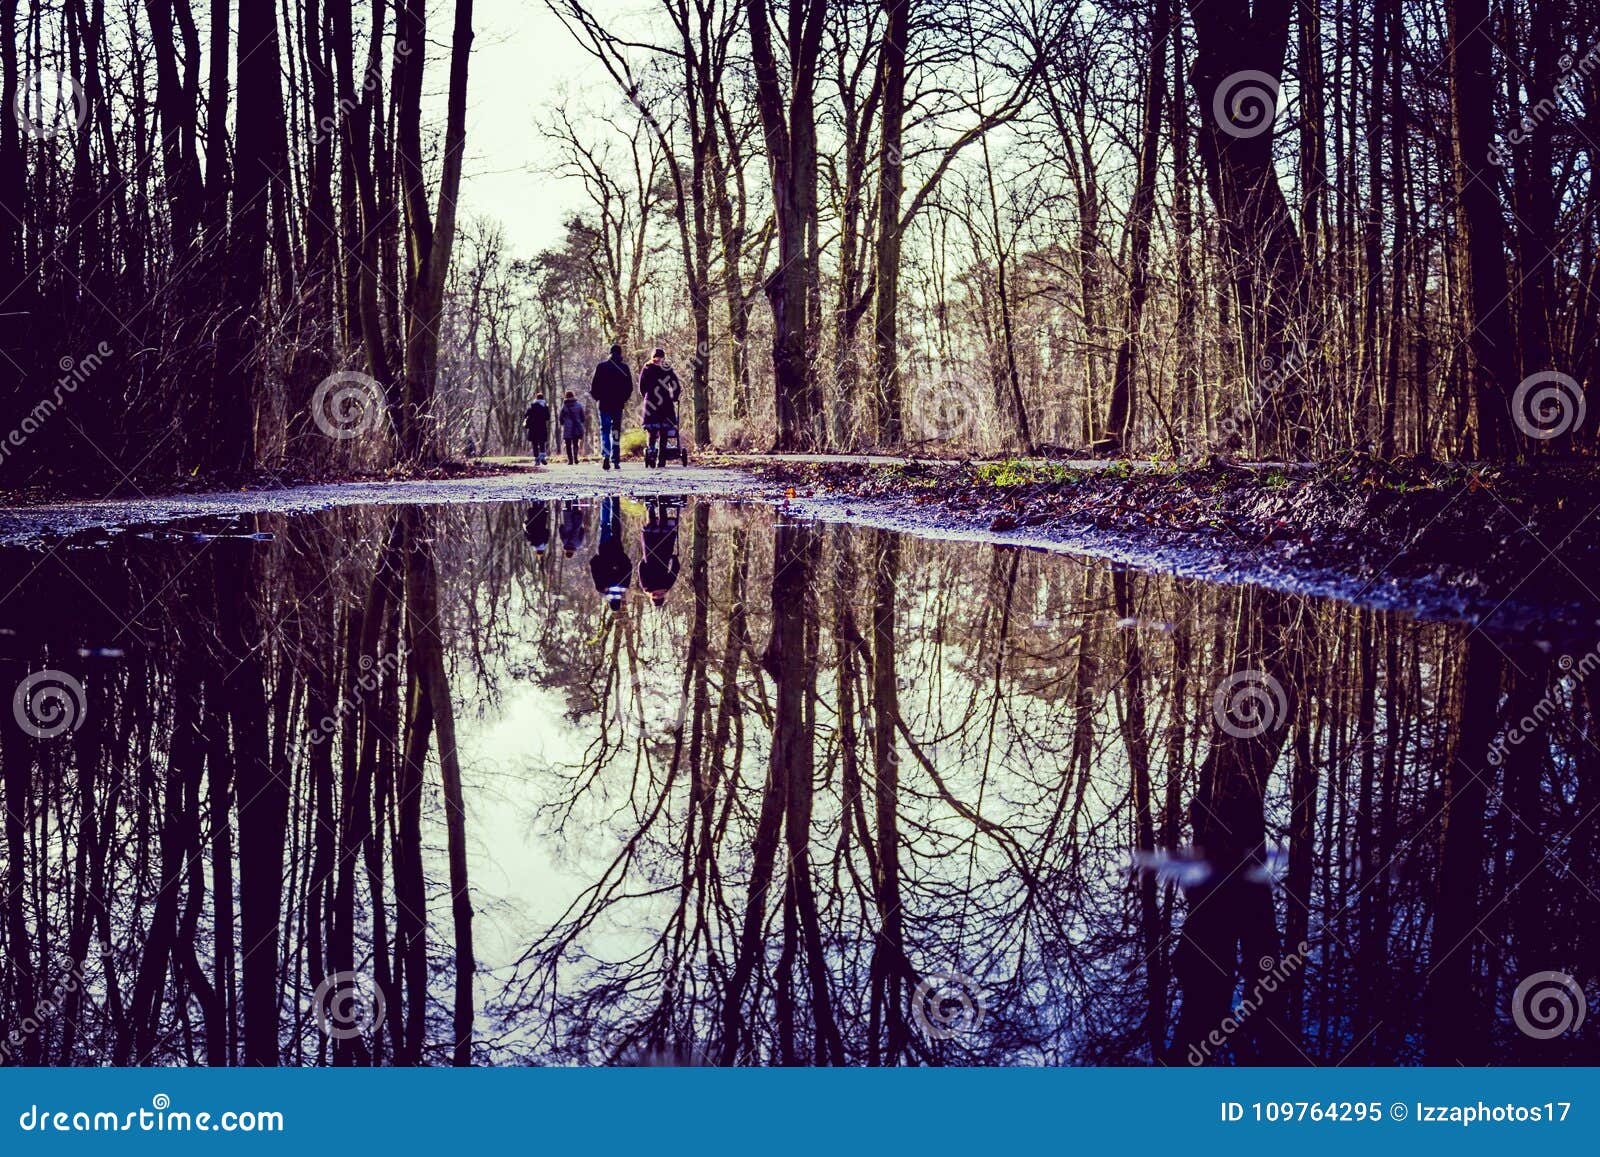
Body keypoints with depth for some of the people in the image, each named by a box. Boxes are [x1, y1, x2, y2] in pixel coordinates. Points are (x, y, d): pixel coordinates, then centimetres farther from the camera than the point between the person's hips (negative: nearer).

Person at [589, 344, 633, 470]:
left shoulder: (601, 367, -2)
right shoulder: (624, 367, 0)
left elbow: (594, 385, -3)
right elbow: (629, 387, 1)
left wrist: (597, 398, 14)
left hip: (603, 404, -1)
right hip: (618, 404, 1)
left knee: (605, 431, 3)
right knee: (616, 432, 8)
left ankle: (605, 455, -19)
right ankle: (615, 460, 6)